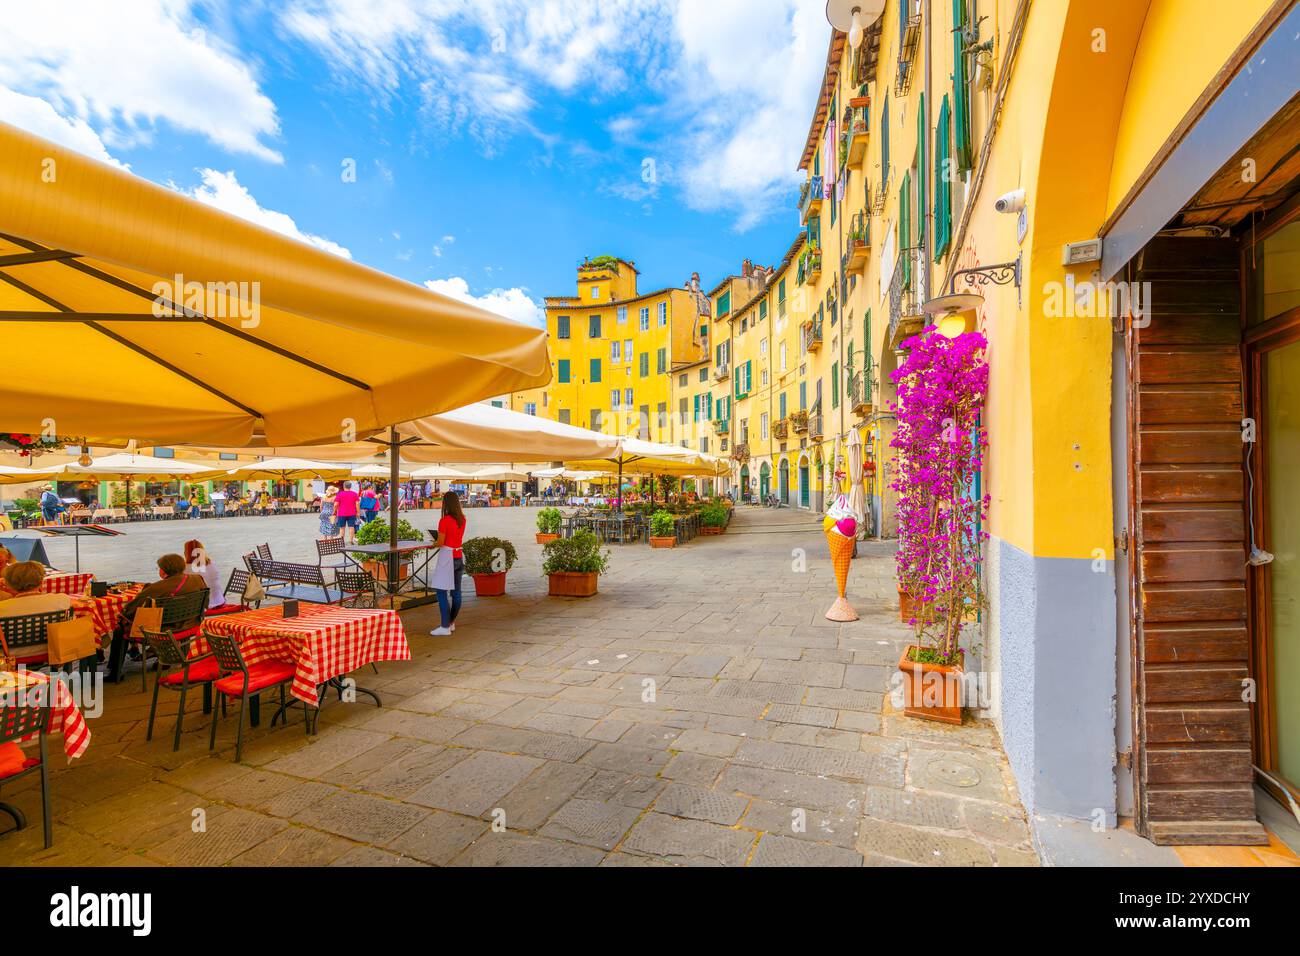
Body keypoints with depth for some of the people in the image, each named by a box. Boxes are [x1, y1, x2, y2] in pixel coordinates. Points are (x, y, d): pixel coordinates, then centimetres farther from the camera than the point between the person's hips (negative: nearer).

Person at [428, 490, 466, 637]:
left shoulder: (444, 521, -16)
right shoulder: (462, 519, 4)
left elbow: (440, 543, -13)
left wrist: (434, 543, 10)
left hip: (447, 557, -7)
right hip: (459, 556, 7)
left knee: (442, 592, -4)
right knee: (456, 592, 13)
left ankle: (445, 627, -6)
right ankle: (452, 623, 25)